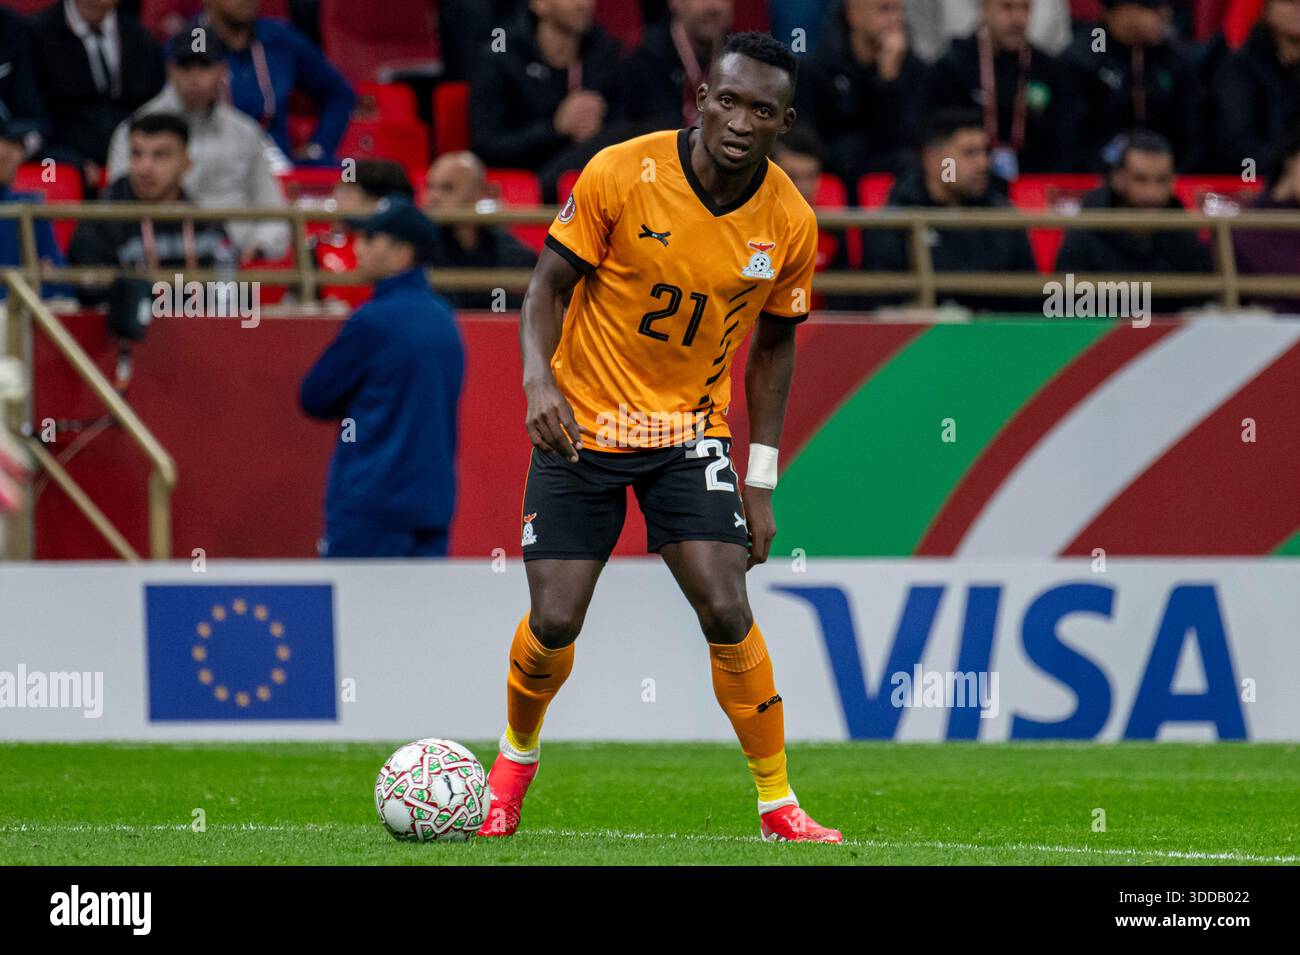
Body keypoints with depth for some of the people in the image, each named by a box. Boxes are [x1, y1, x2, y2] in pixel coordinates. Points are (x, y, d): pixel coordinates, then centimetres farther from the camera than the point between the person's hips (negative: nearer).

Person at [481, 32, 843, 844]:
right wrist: (539, 376, -25)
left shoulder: (790, 223, -8)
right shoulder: (620, 175, -17)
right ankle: (517, 755, 28)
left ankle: (780, 805, 0)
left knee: (727, 612, -14)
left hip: (692, 431, 1)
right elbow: (552, 283, -7)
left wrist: (762, 482, 3)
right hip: (582, 424, -1)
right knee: (554, 624, -4)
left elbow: (773, 344, 6)